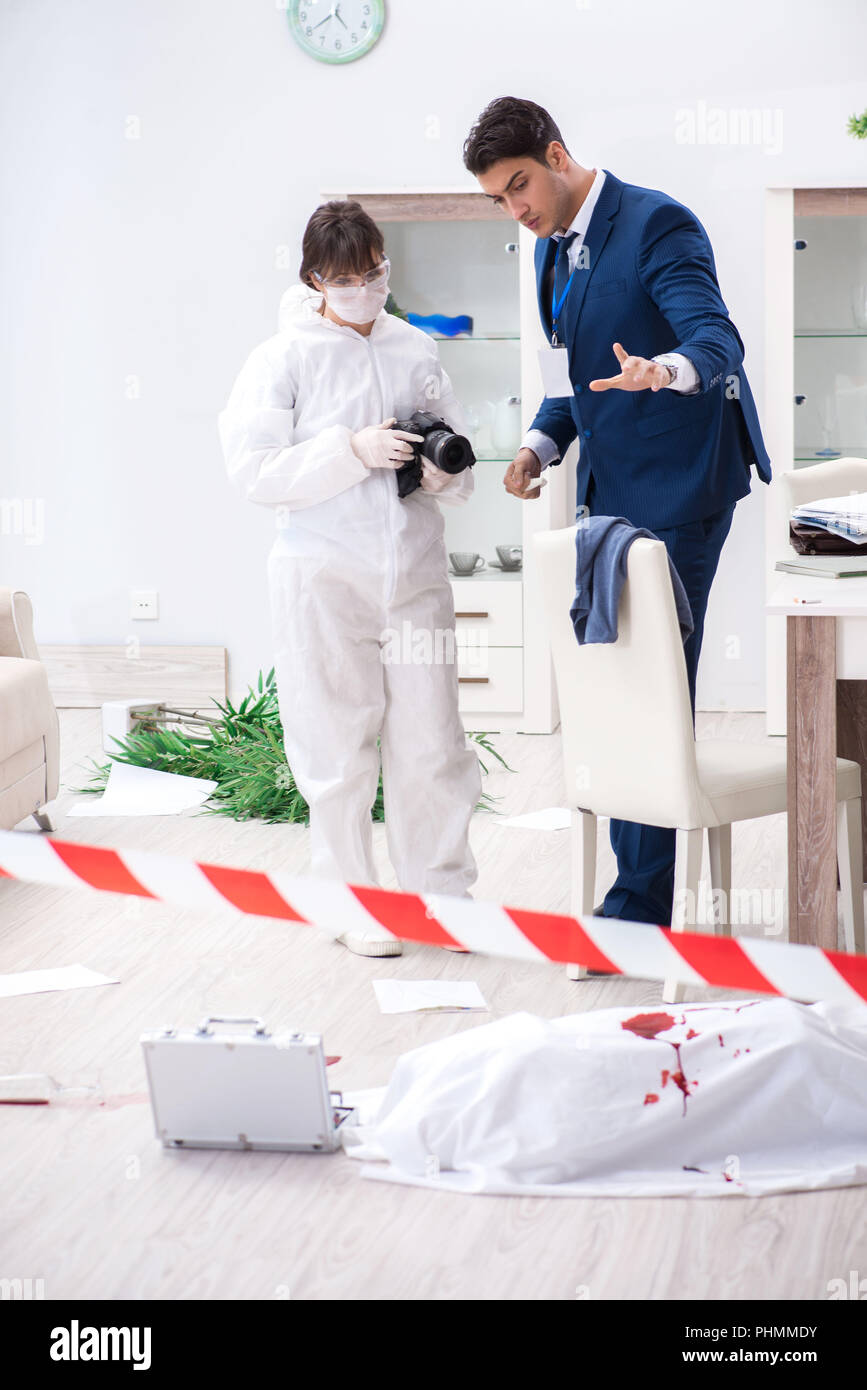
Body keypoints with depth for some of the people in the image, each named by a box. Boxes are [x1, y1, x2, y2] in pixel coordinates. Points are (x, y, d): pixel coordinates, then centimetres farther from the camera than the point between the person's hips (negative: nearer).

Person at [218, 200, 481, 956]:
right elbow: (255, 471, -9)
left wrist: (447, 475, -5)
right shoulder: (283, 357, -2)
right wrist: (353, 451, -17)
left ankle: (443, 895, 16)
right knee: (340, 747, 4)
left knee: (432, 741, 3)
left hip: (416, 572, 3)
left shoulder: (418, 351, 9)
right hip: (325, 577, -3)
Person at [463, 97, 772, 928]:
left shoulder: (655, 223, -14)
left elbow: (717, 337, -25)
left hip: (673, 487, -9)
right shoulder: (552, 248, 13)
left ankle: (639, 906, -4)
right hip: (609, 488, 9)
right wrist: (541, 444, 4)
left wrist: (668, 369, -47)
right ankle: (637, 875, 18)